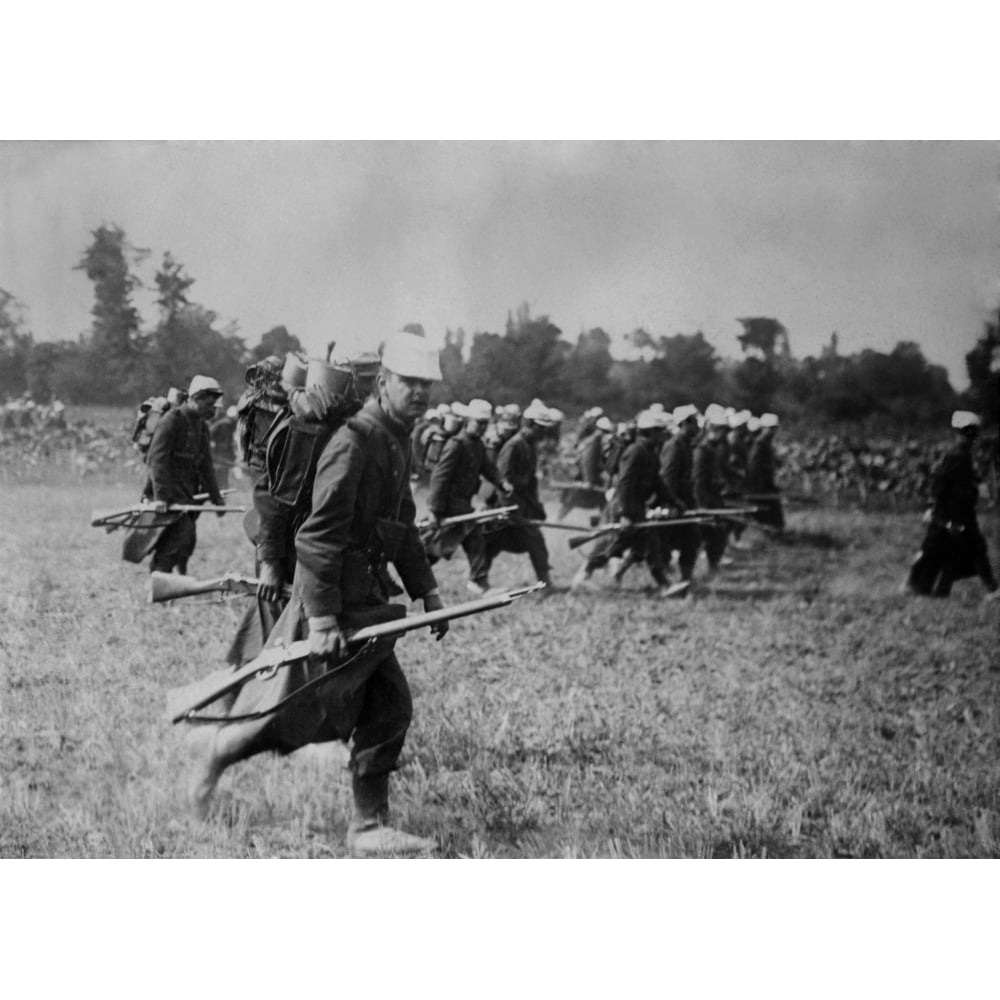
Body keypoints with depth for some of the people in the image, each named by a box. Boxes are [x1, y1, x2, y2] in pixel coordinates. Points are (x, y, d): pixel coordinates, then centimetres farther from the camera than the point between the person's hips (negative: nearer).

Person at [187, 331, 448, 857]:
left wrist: (426, 590, 19)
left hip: (367, 597, 9)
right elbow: (317, 536, -22)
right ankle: (215, 757, 22)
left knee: (389, 707, 5)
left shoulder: (398, 441, 12)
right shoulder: (353, 443, -18)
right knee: (300, 710, -1)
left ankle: (369, 827, 9)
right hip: (334, 599, -9)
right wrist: (322, 617, -24)